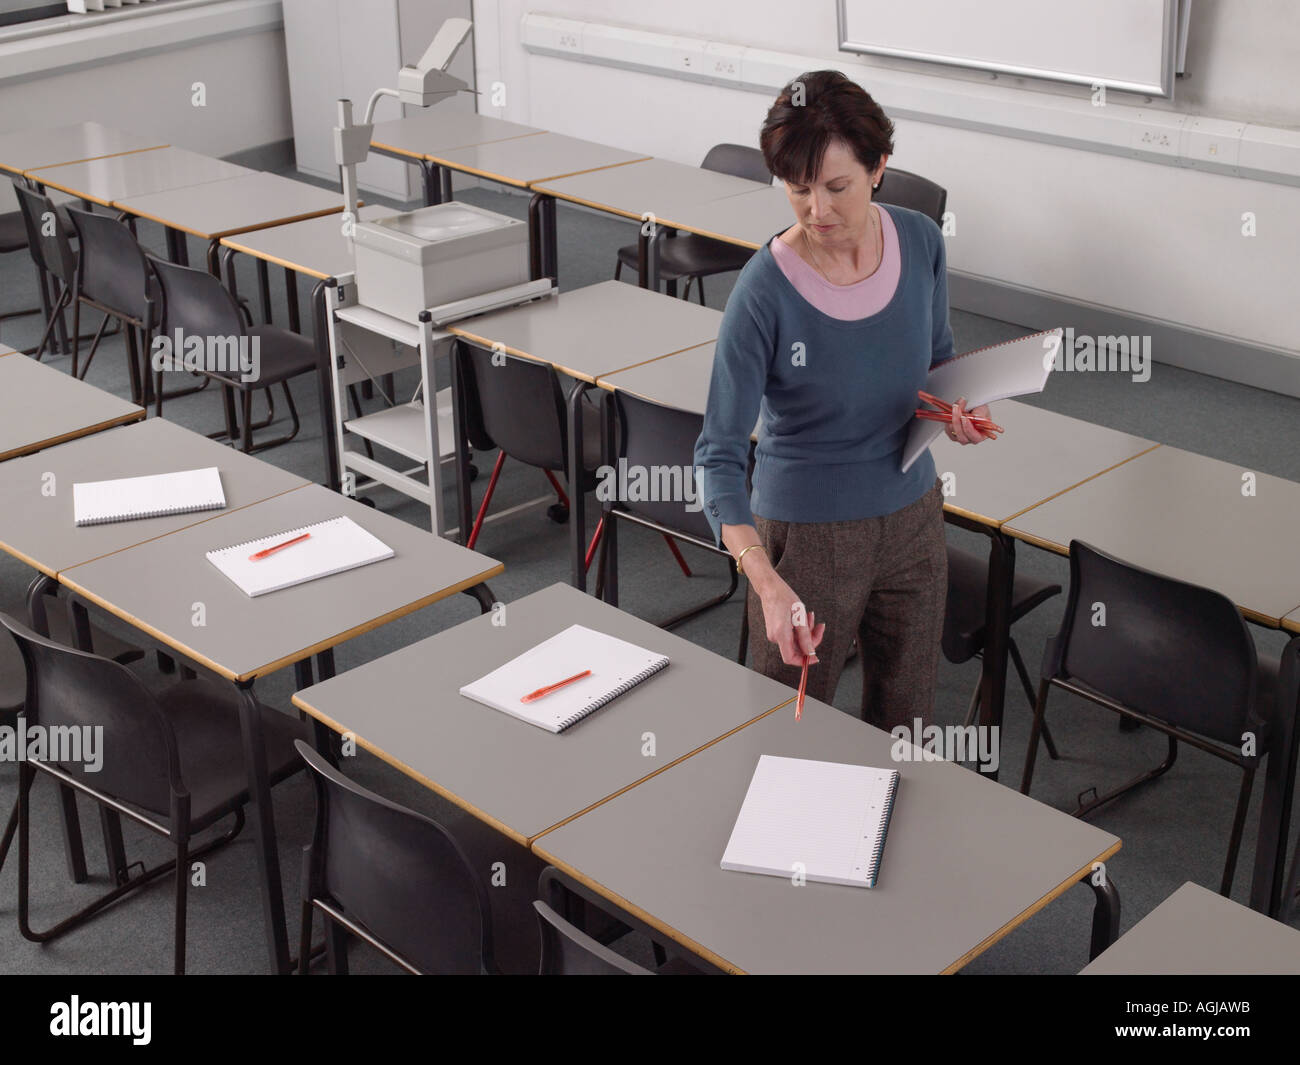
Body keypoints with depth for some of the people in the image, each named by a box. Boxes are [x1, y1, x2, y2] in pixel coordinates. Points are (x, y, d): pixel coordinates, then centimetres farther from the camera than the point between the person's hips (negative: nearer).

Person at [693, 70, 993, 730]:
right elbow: (720, 453, -22)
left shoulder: (920, 241, -8)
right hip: (807, 537, -4)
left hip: (913, 520, 4)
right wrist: (767, 583, -35)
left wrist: (954, 404, -11)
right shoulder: (766, 290, -22)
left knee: (904, 726, 20)